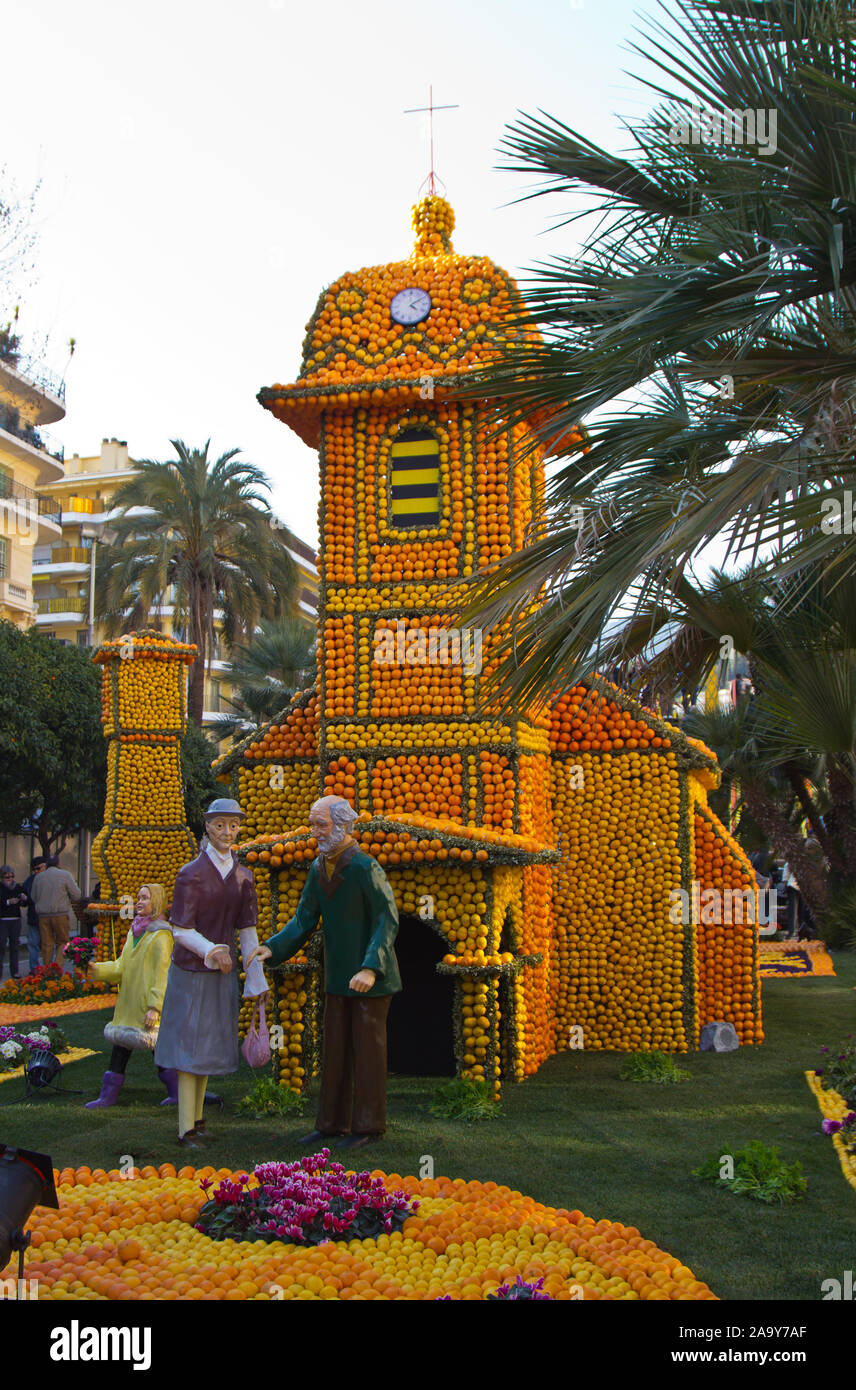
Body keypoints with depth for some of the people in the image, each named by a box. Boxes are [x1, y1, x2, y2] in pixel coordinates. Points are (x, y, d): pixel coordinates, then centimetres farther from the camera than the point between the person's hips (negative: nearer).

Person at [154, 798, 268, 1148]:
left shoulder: (242, 877, 4)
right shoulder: (190, 874, -12)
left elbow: (248, 932, 7)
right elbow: (181, 931, -12)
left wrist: (256, 979, 6)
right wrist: (212, 951, -27)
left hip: (223, 972, 5)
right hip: (191, 969, -5)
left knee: (209, 1044, 13)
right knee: (189, 1045, -2)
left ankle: (197, 1118, 26)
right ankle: (186, 1129, 3)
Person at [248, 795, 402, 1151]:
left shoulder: (365, 867, -18)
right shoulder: (319, 868, 4)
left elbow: (388, 922, -18)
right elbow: (305, 920, 7)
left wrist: (370, 969, -27)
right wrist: (273, 948, -8)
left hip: (370, 975, -7)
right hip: (339, 975, 7)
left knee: (367, 1048, 1)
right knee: (334, 1048, 11)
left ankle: (369, 1125, 12)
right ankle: (332, 1122, 21)